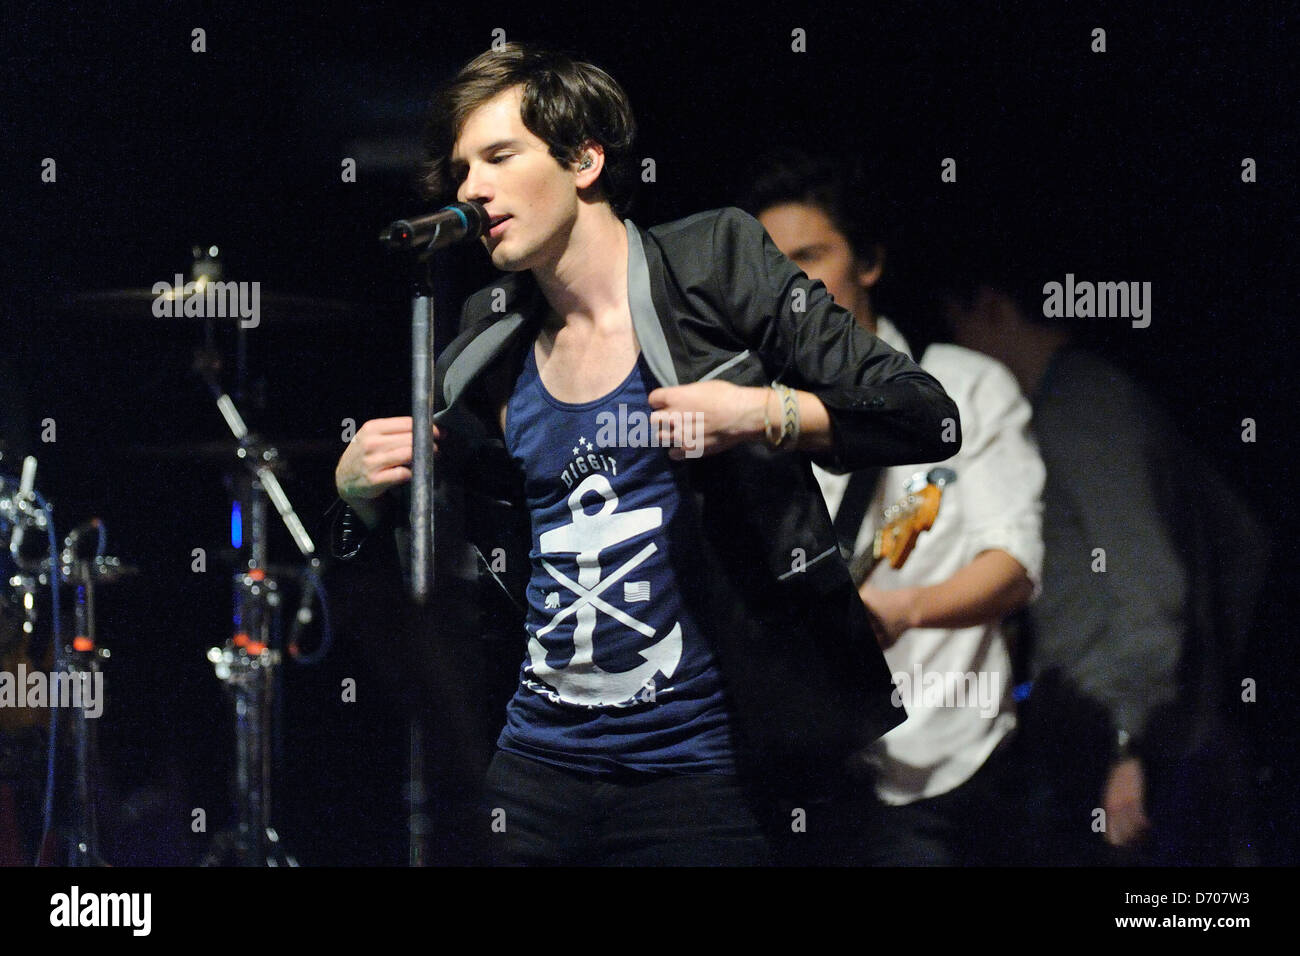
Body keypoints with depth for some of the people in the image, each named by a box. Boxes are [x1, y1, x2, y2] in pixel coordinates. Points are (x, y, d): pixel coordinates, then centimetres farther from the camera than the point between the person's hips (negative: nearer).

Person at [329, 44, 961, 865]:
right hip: (535, 767, 5)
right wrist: (358, 488, 3)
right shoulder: (491, 348, 12)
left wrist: (766, 413, -19)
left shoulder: (718, 265, -1)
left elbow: (925, 415, -5)